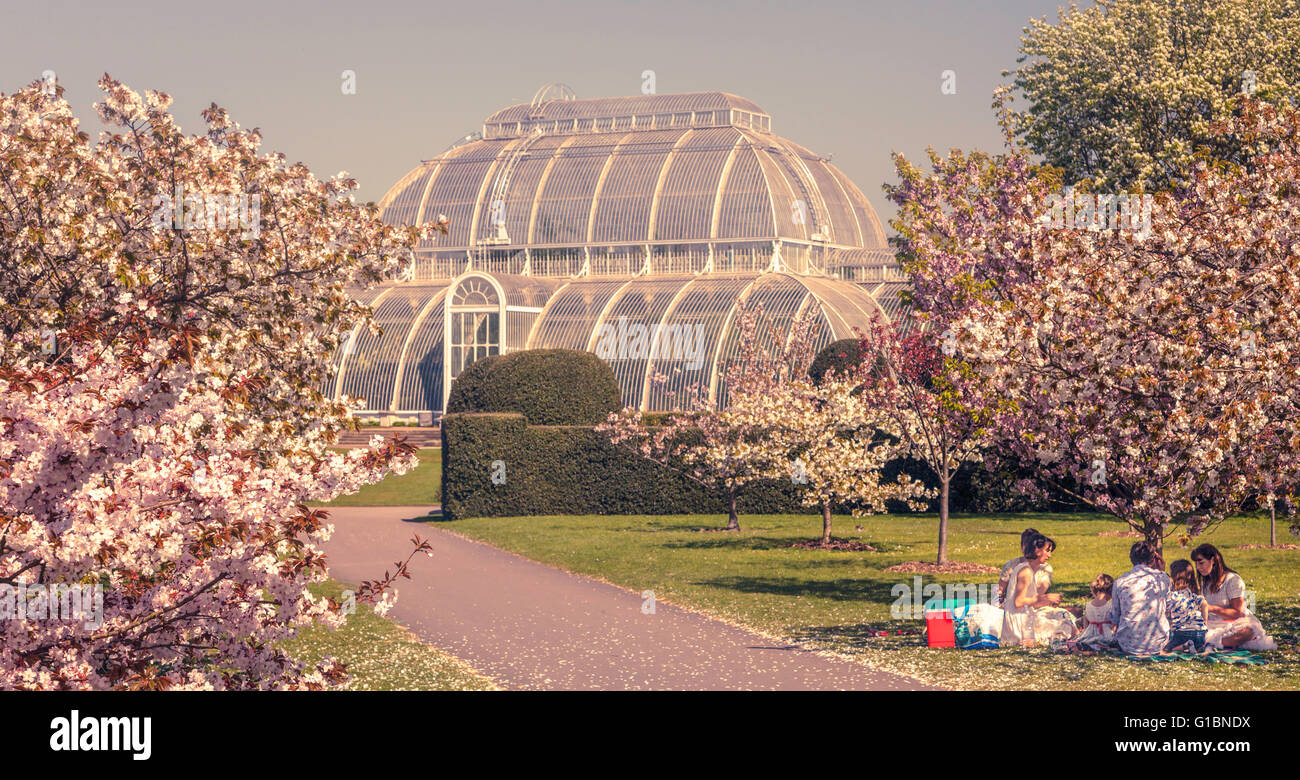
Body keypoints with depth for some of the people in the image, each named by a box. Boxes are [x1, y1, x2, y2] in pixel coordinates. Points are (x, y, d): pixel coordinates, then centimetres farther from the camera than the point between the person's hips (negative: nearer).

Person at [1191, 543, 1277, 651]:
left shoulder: (1232, 579, -7)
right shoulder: (1204, 582, 13)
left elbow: (1237, 612, -13)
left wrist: (1211, 608, -24)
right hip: (1213, 625, 6)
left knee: (1249, 629, -36)